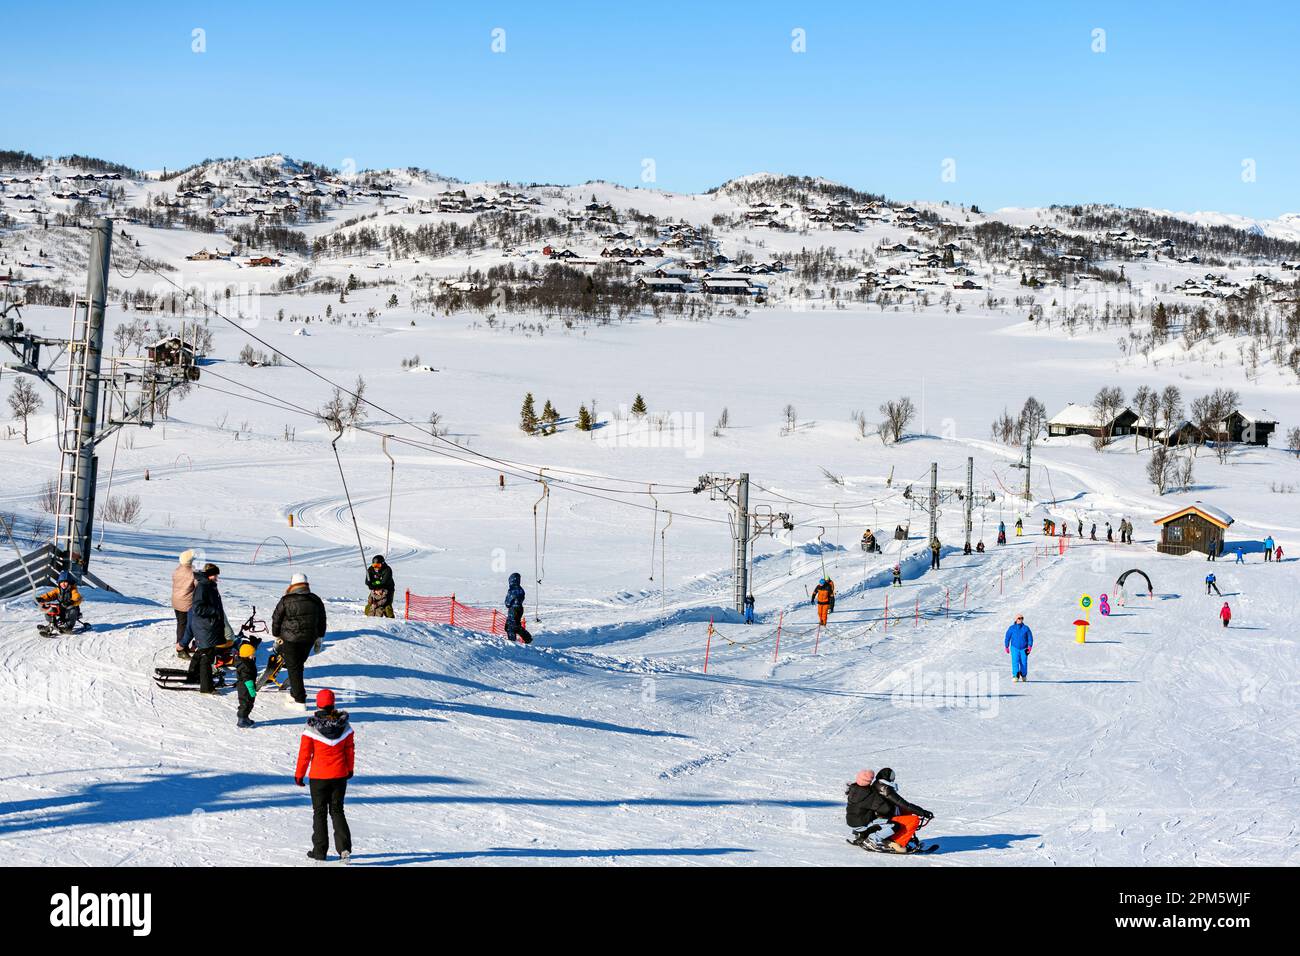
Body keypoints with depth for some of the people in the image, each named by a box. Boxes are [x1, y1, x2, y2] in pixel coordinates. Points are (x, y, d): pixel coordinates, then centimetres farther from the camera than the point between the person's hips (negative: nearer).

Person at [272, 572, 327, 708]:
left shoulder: (286, 601, -8)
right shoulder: (316, 601, 4)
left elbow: (276, 619, -1)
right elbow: (322, 621, 14)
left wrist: (276, 636, 12)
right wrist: (319, 638, 24)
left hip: (290, 639, -4)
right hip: (309, 639, 4)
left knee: (293, 668, 1)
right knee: (299, 665, 22)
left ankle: (300, 700, -1)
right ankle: (295, 693, 28)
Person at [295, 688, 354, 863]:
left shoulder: (311, 728, -14)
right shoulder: (344, 726, -6)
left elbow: (304, 754, -9)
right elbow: (350, 750, 3)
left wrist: (299, 775, 4)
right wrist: (350, 769, 19)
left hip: (319, 777, -2)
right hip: (340, 776, 2)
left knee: (319, 812, 11)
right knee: (337, 811, 12)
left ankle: (320, 850, 14)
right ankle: (344, 848, -4)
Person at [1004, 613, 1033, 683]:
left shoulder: (1026, 628, 1)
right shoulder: (1011, 628, 2)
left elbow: (1030, 638, 0)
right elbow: (1007, 638, 7)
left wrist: (1030, 646, -12)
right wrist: (1007, 647, 7)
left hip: (1024, 648, 1)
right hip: (1015, 648, 0)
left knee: (1024, 663, 2)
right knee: (1015, 662, -13)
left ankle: (1023, 676, 23)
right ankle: (1015, 676, -17)